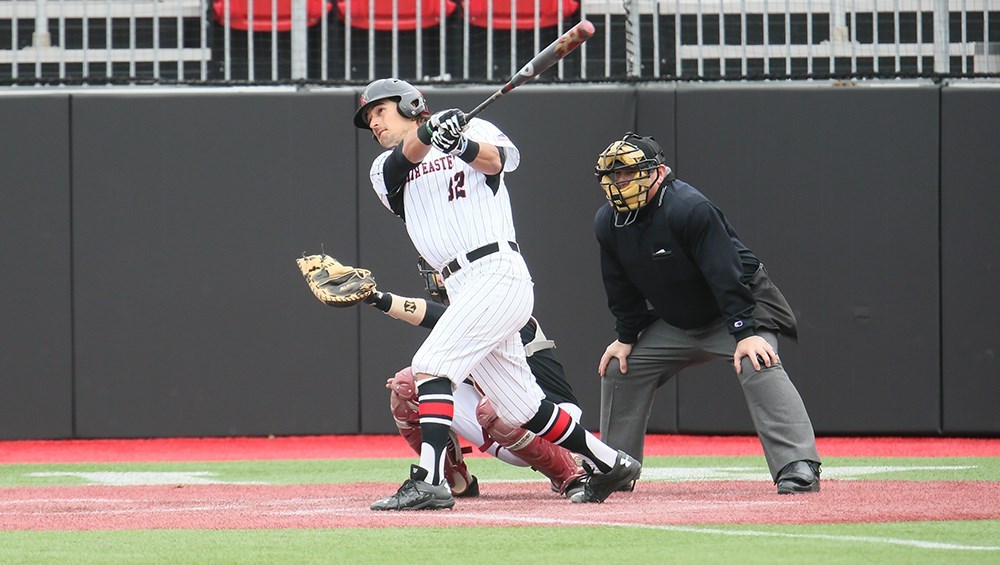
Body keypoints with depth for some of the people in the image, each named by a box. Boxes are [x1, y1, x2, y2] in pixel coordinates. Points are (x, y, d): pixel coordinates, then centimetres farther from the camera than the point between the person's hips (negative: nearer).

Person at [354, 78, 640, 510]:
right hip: (463, 289, 7)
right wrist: (429, 131, -27)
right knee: (518, 408, 11)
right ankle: (608, 464, 24)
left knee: (431, 362, -21)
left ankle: (429, 481, -29)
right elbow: (407, 156, -6)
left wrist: (464, 144, -39)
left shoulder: (475, 130, 6)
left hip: (498, 274, -7)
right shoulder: (386, 170, 19)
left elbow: (495, 159, -17)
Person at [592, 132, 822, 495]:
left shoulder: (689, 209, -29)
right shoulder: (607, 223, -8)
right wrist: (626, 337, 3)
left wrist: (745, 333, -34)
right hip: (674, 324, 7)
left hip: (740, 306, -7)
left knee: (757, 365, -30)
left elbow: (726, 274, -31)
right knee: (619, 368, 5)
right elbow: (622, 288, 7)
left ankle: (798, 468, -39)